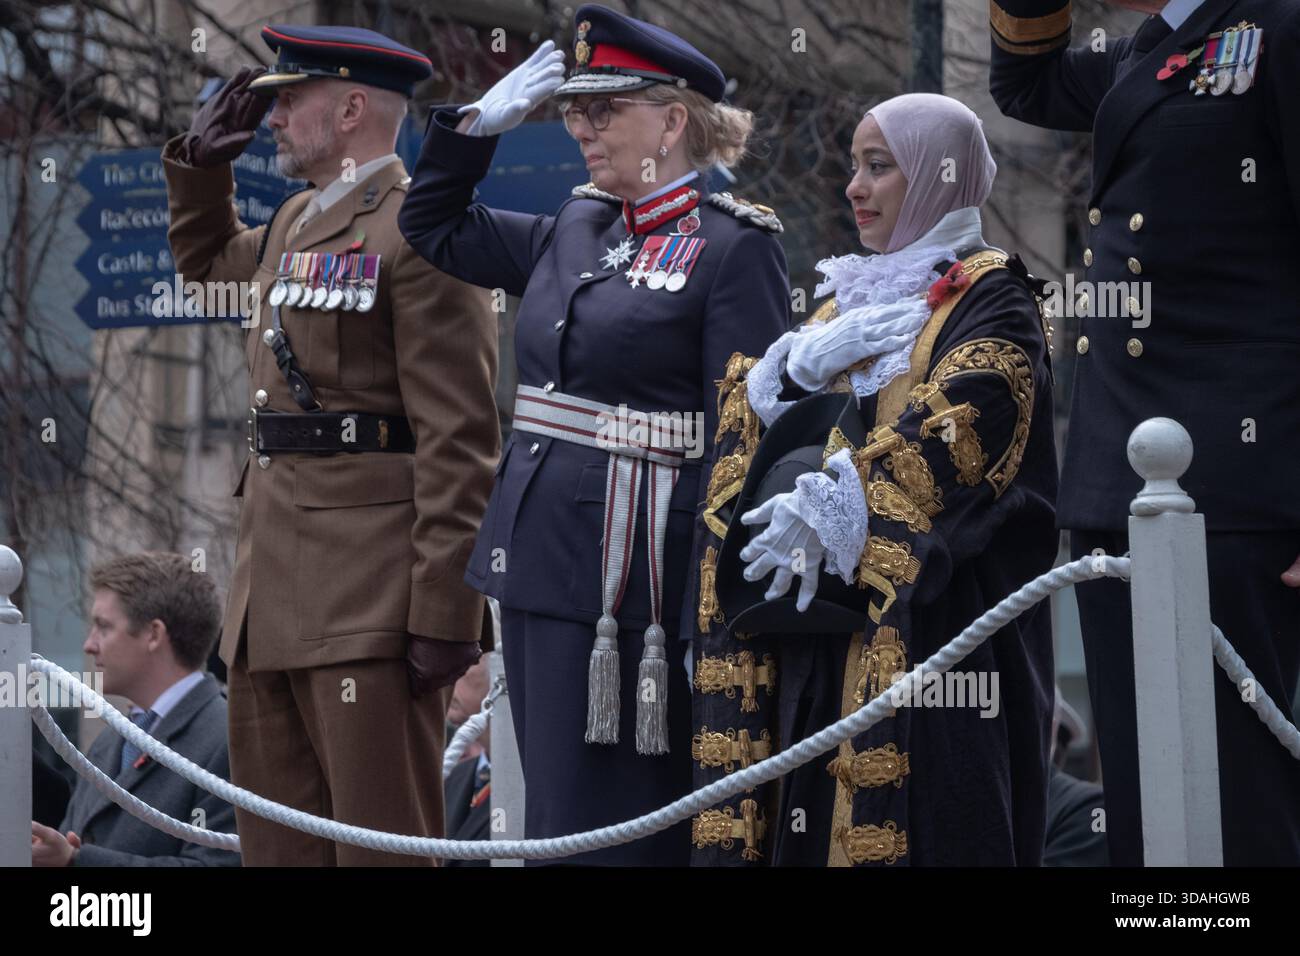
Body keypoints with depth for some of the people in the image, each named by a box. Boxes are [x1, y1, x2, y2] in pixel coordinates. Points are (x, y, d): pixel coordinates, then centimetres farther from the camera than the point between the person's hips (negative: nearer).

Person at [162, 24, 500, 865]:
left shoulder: (418, 229, -10)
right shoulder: (299, 221, 18)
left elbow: (460, 438, -15)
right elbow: (206, 258, 42)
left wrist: (444, 613, -20)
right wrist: (201, 162, 22)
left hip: (370, 599, -9)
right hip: (275, 590, 10)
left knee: (381, 840, -9)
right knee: (279, 839, 10)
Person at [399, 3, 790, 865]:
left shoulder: (735, 249, -8)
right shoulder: (575, 233, 13)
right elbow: (435, 226, 29)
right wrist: (480, 122, 14)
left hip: (631, 574, -8)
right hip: (543, 562, 8)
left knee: (598, 825, -8)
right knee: (556, 819, 11)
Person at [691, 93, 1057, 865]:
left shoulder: (990, 300, 1)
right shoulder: (853, 300, 23)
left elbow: (952, 429, -16)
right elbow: (753, 410, 13)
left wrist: (830, 505, -23)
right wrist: (808, 359, -7)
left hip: (931, 621, -7)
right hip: (830, 628, 7)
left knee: (924, 819, -14)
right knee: (822, 817, 0)